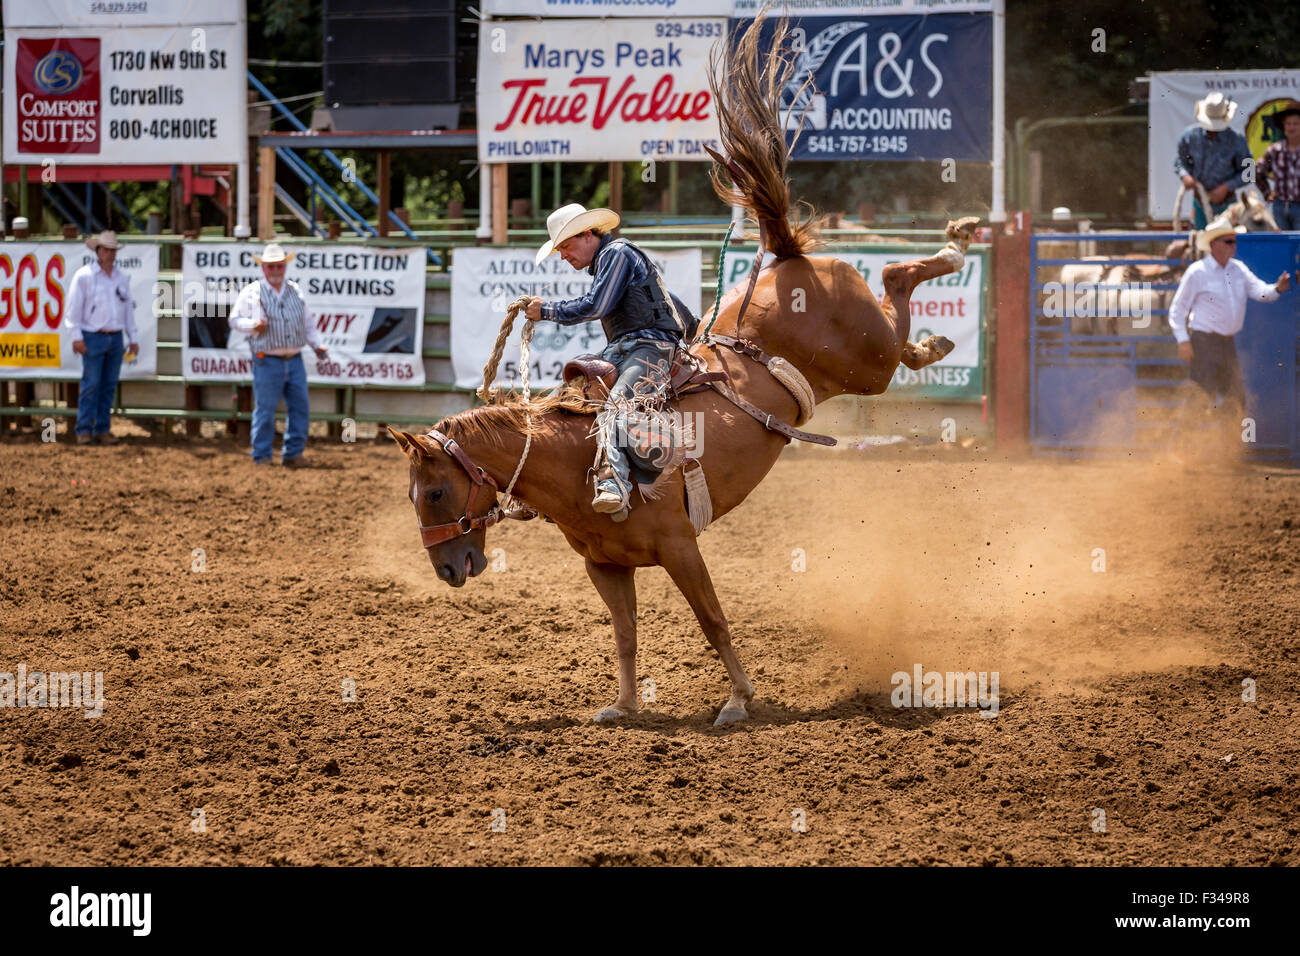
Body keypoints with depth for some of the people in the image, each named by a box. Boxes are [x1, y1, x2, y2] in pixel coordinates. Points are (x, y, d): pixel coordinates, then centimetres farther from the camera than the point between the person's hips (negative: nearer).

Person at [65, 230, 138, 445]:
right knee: (91, 385, -9)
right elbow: (74, 307, -3)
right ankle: (84, 430, -5)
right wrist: (77, 337, -10)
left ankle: (102, 429, 10)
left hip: (115, 338, 5)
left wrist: (132, 338, 16)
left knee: (109, 386, 5)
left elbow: (128, 308, 19)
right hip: (93, 337, -5)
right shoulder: (83, 276, -2)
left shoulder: (122, 278, 14)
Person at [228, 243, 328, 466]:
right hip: (268, 362, -4)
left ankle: (293, 454, 13)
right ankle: (262, 456, 4)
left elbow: (307, 324, 20)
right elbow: (234, 320, 3)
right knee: (265, 409, -4)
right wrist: (253, 325, -16)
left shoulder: (295, 291, 13)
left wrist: (317, 345, 9)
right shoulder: (251, 293, 1)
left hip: (295, 361, 4)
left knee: (300, 407, 3)